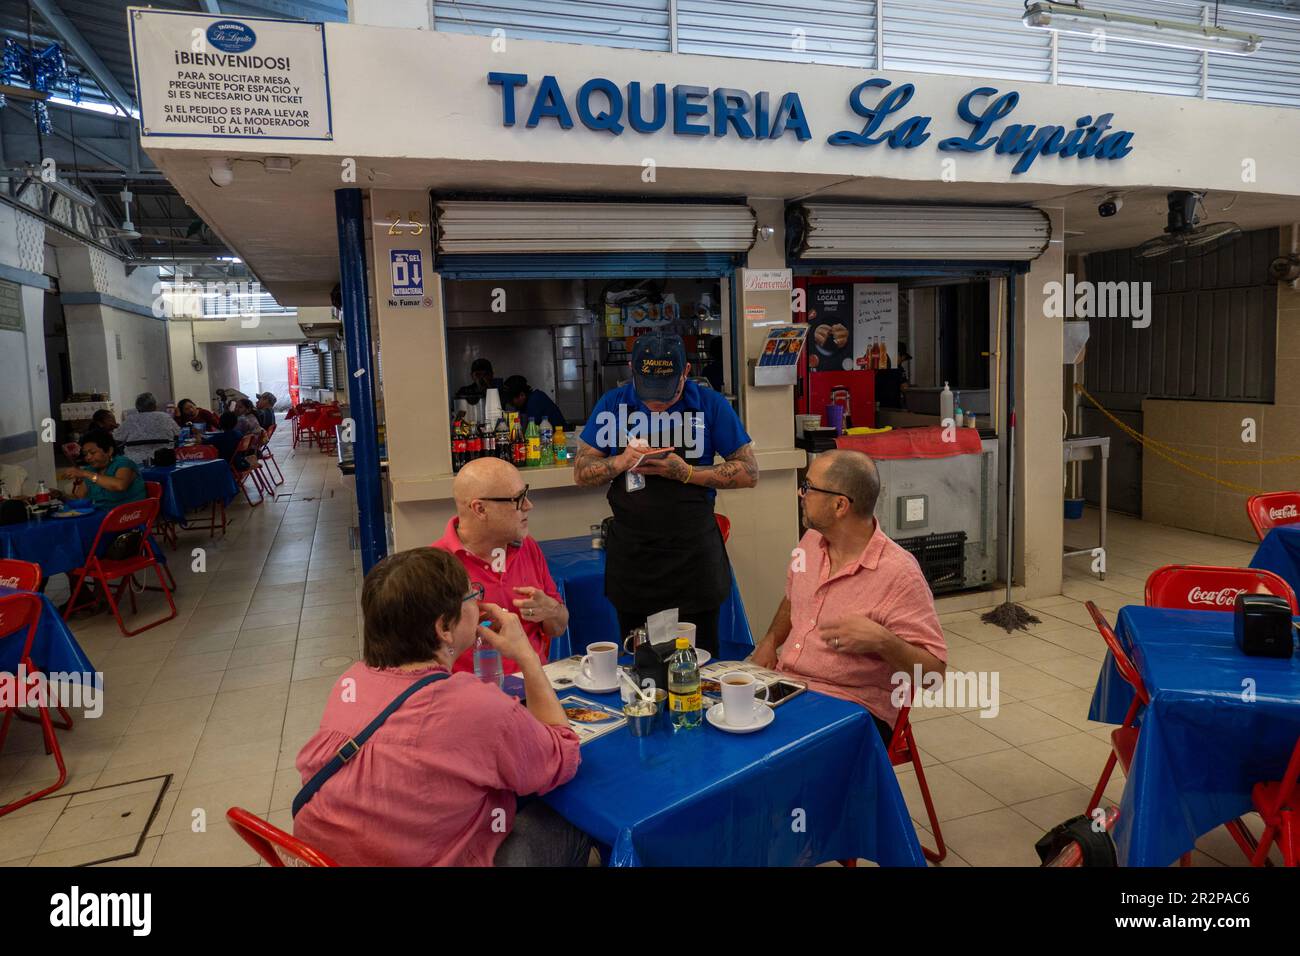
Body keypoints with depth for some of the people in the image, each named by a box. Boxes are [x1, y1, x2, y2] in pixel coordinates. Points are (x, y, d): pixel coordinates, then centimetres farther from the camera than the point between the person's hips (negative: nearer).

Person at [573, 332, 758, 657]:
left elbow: (749, 473, -3)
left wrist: (687, 473, -16)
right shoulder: (613, 404, 0)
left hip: (694, 560, -1)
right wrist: (621, 462, -17)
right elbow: (581, 472, 4)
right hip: (631, 560, 2)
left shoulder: (710, 405, -4)